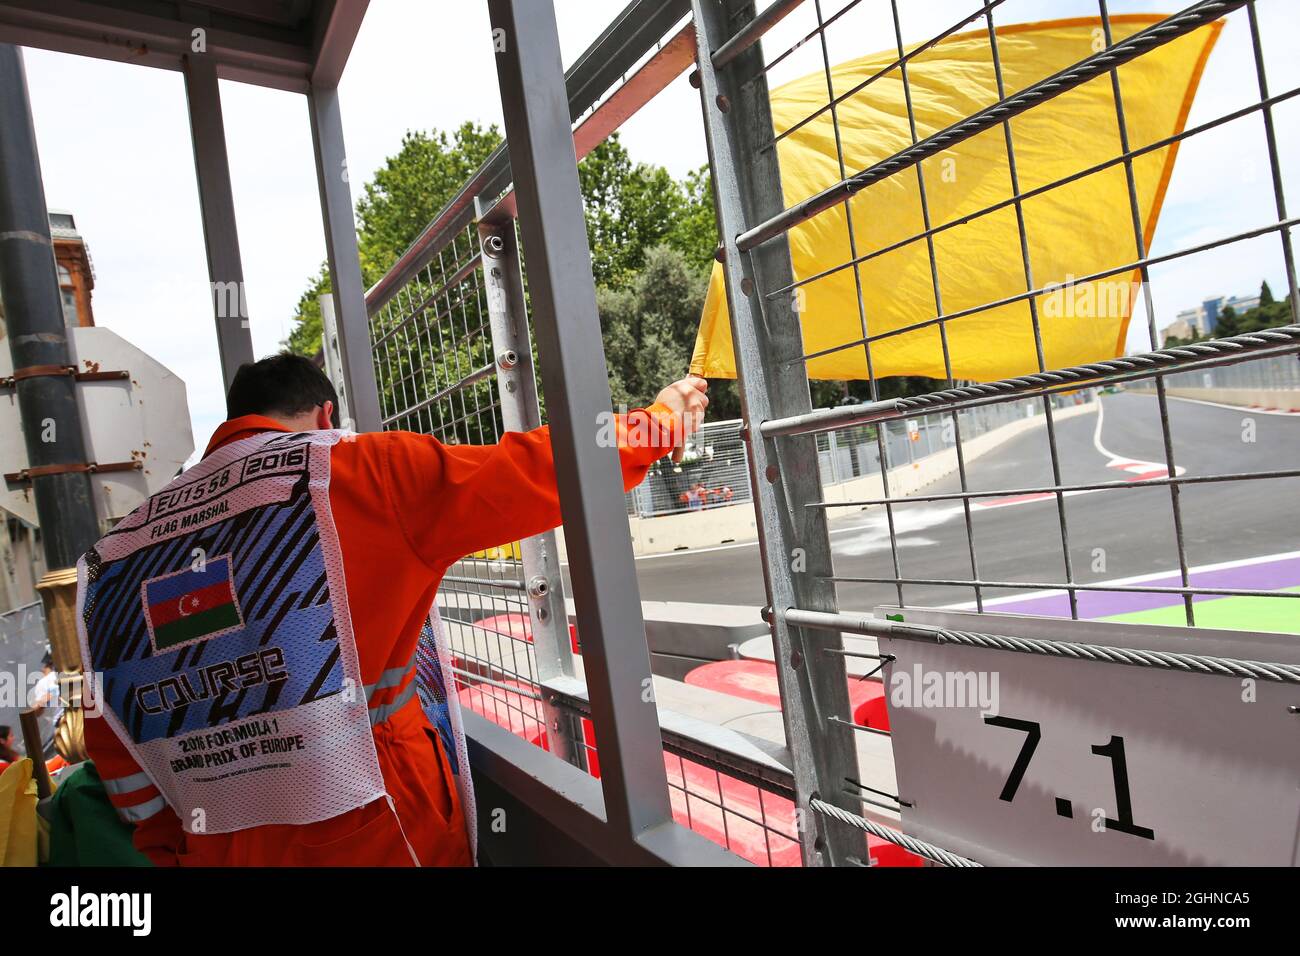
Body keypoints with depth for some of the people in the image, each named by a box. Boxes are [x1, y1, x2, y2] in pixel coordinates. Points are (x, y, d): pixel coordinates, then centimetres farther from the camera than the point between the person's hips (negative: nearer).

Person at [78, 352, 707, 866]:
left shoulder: (119, 550, 4)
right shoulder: (353, 473, -12)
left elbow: (113, 741, 6)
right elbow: (530, 474, -14)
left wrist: (175, 849, 18)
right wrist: (661, 423, 0)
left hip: (224, 848, 5)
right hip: (378, 834, -5)